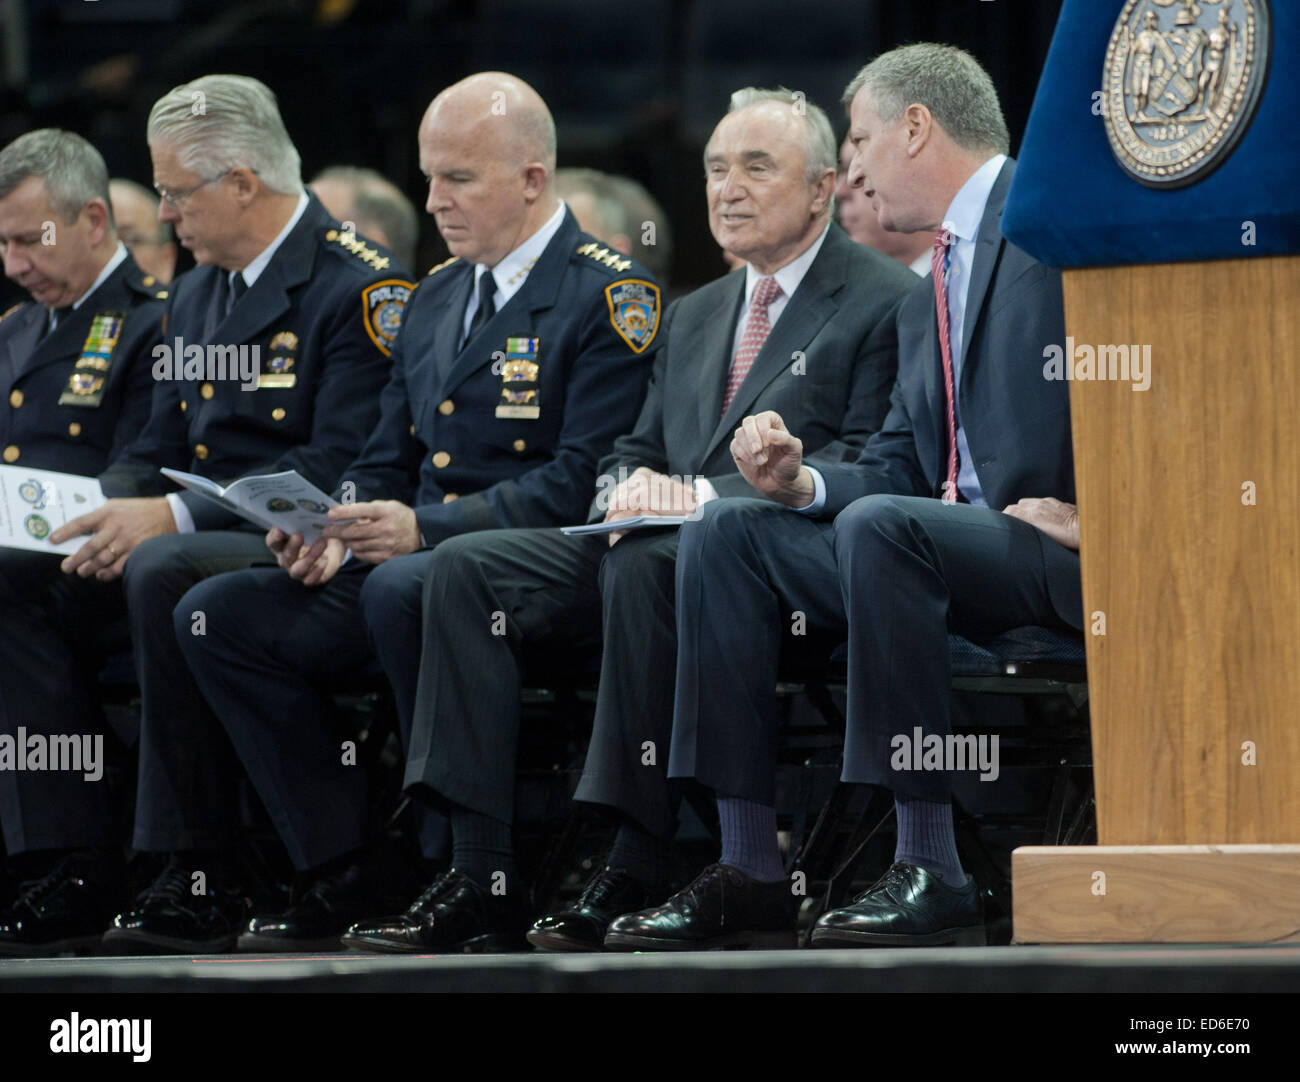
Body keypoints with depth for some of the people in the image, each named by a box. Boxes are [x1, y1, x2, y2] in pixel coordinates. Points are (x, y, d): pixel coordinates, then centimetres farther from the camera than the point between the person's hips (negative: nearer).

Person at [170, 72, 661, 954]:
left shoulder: (613, 297, -7)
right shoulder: (437, 296, 19)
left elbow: (582, 482, -16)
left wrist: (426, 530, -23)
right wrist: (335, 530, -1)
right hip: (401, 558, 8)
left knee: (403, 591, -39)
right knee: (216, 614, -9)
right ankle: (343, 873, -8)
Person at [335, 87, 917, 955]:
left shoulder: (885, 302, -1)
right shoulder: (696, 315, 25)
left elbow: (868, 472, -11)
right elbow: (636, 452, 25)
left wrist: (706, 494, -19)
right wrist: (632, 486, -2)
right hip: (661, 543, 8)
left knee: (645, 560, -37)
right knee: (467, 567, -12)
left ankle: (635, 872, -35)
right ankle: (482, 879, -21)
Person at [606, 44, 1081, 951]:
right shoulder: (928, 298, 24)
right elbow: (898, 469, 19)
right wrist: (801, 484, -2)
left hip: (1070, 552, -9)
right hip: (959, 543, 9)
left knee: (881, 527, -34)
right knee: (728, 532, -3)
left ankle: (931, 869, -31)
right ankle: (751, 869, -10)